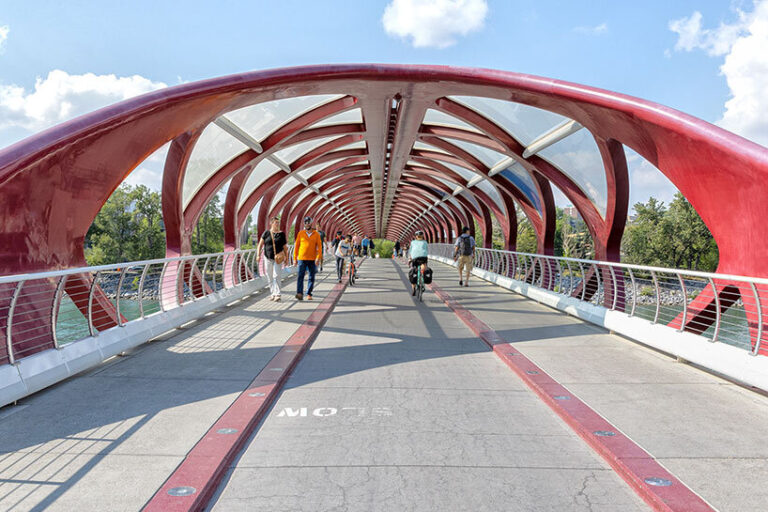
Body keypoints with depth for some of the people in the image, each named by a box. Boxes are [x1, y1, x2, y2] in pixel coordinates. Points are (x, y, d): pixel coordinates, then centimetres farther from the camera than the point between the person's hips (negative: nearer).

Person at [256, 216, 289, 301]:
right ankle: (273, 294, 22)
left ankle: (277, 295, -16)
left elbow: (285, 247, 5)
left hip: (278, 258, -2)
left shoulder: (281, 234, 1)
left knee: (276, 276, -13)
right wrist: (258, 255, -9)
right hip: (268, 258, 2)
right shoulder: (266, 233, 1)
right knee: (269, 277, 9)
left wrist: (286, 258, 0)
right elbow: (260, 245, 2)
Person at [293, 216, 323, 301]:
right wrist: (295, 258, 4)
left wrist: (318, 258, -10)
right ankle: (299, 293, -19)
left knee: (311, 277, 5)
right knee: (300, 276, -12)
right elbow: (296, 245, 8)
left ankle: (309, 294, 14)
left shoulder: (316, 234, 4)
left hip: (312, 259, 1)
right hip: (302, 258, -1)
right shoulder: (300, 233, 4)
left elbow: (319, 246, 1)